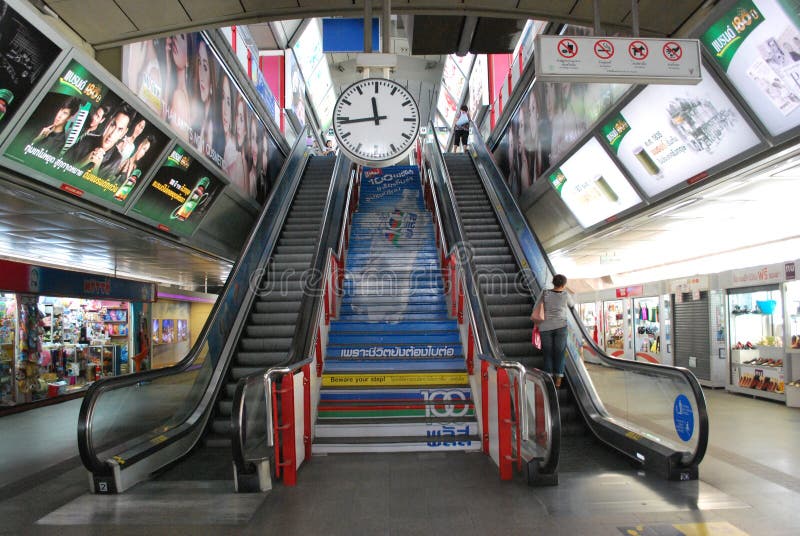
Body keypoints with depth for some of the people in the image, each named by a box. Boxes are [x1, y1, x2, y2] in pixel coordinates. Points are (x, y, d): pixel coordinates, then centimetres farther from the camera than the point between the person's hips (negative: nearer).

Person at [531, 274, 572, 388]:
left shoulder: (545, 293, 1)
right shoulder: (565, 294, 2)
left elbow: (536, 307, 8)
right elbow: (570, 305, 23)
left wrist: (533, 316, 27)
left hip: (545, 326, 1)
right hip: (560, 326, -1)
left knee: (548, 353, 10)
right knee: (559, 353, 7)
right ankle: (558, 379, 6)